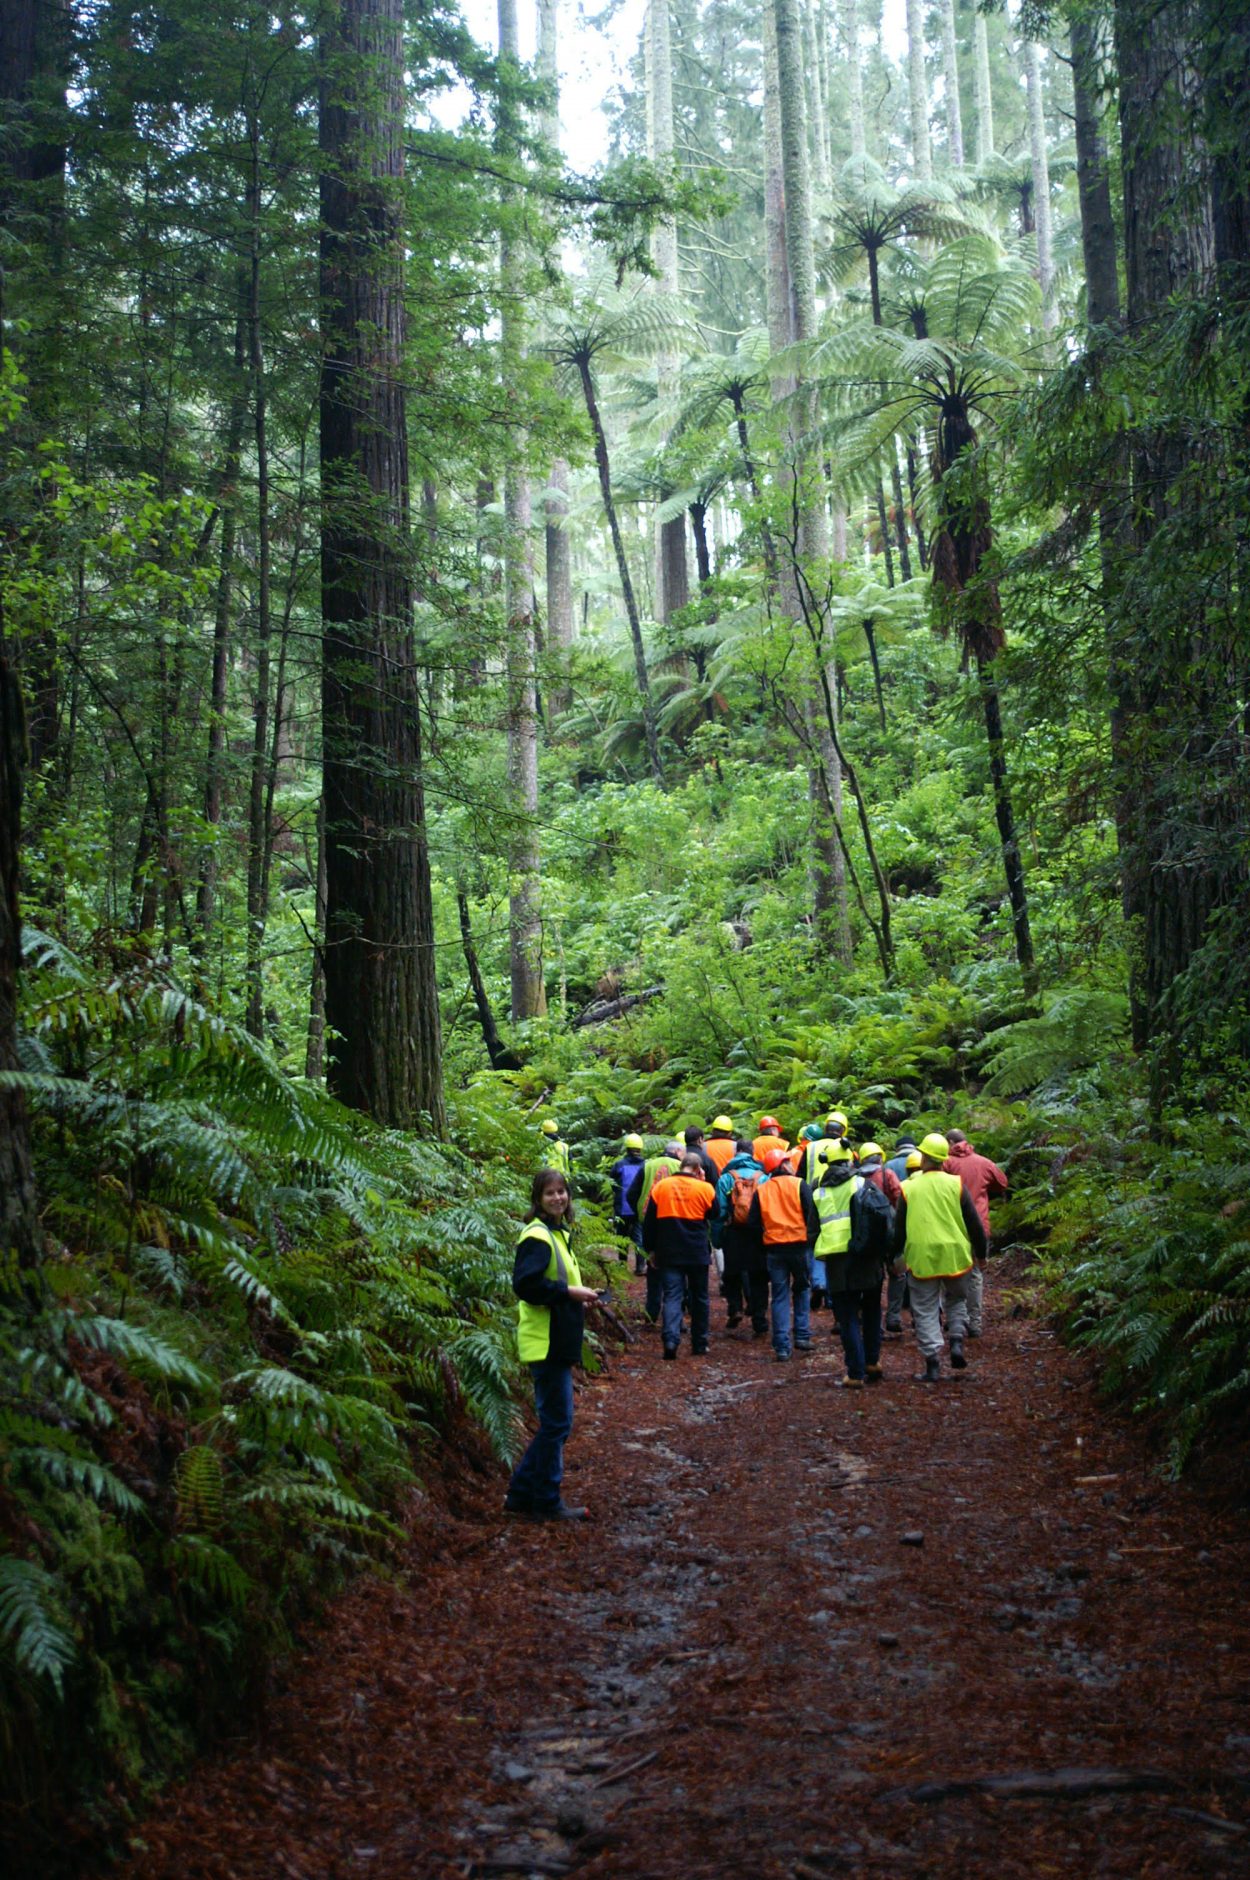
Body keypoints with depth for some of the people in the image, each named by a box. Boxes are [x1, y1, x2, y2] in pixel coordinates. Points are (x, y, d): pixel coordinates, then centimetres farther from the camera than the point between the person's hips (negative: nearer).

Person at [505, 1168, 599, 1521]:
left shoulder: (559, 1233, 16)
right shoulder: (537, 1237, -16)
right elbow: (525, 1284, -25)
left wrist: (578, 1294, 6)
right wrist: (569, 1291, -21)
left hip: (558, 1342, 10)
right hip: (545, 1343, -10)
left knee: (555, 1422, 16)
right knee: (557, 1422, -3)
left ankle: (521, 1494, 24)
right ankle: (547, 1502, 8)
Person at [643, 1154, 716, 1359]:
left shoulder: (661, 1187, 0)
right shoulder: (705, 1188, -5)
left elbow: (649, 1221, 3)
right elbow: (714, 1214, 13)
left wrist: (650, 1248, 13)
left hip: (669, 1253, 1)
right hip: (697, 1253, -1)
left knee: (671, 1295, -1)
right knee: (699, 1297, 13)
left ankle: (670, 1339, -21)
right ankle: (699, 1344, 19)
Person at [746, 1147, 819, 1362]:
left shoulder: (760, 1191, 6)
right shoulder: (799, 1184, -2)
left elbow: (753, 1224, 6)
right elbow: (812, 1215, -7)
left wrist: (762, 1244, 16)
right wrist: (811, 1239, 3)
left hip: (773, 1248, 2)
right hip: (799, 1244, -2)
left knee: (780, 1297, 6)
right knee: (802, 1289, 18)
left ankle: (782, 1347, 2)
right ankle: (802, 1336, 11)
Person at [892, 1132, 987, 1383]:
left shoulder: (908, 1188, -2)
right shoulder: (955, 1184, -2)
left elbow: (899, 1228, 5)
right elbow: (973, 1223, 1)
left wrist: (896, 1255, 18)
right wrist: (981, 1252, 14)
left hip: (920, 1258, -1)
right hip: (955, 1256, 1)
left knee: (926, 1311, 5)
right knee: (957, 1300, 22)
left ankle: (933, 1365, 2)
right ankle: (956, 1343, 3)